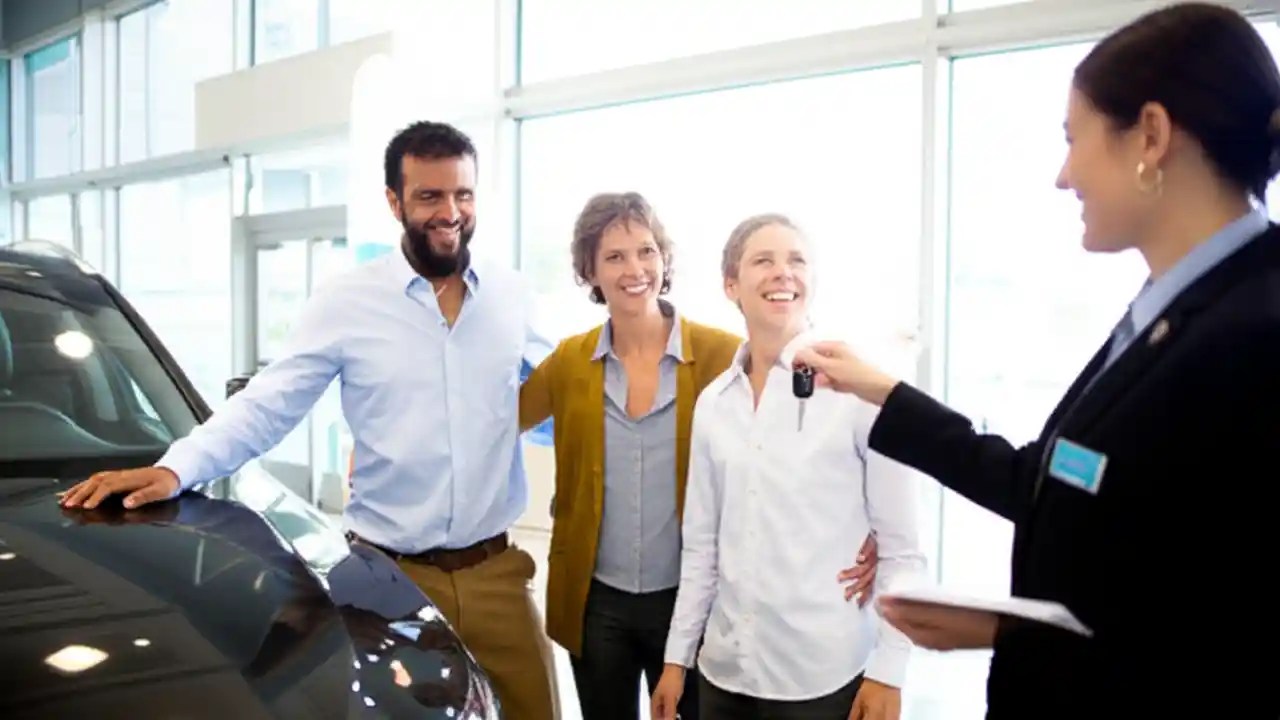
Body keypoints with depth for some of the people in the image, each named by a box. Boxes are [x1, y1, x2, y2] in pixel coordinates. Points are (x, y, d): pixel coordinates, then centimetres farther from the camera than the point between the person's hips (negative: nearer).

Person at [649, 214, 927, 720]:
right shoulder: (713, 402, 4)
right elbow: (701, 544, 10)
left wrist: (888, 670, -10)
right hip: (725, 670, 4)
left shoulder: (857, 387, -9)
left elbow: (901, 547, -7)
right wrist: (677, 655, 10)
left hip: (825, 675, -4)